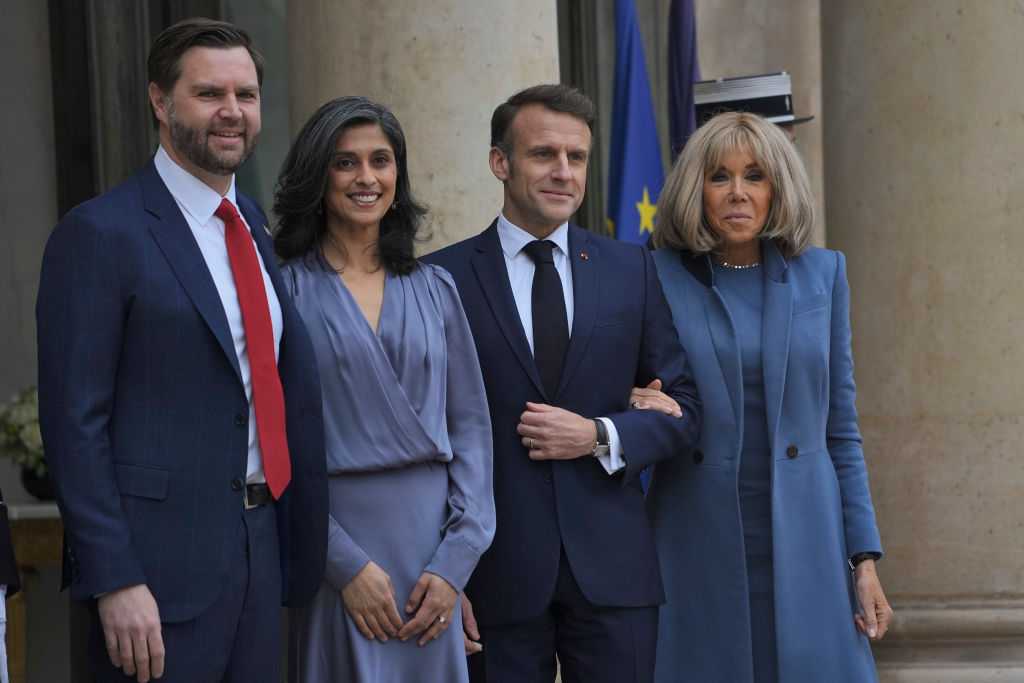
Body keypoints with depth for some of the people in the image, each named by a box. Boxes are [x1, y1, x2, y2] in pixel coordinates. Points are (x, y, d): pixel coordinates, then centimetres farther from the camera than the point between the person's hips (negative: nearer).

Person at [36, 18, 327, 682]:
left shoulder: (261, 229, 13)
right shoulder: (99, 233, -8)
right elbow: (74, 422, -12)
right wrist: (114, 582, -17)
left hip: (262, 548, 7)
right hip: (162, 557, -7)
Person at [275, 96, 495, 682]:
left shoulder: (434, 289, 10)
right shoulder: (284, 290, -1)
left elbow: (471, 425, 8)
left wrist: (455, 562, -3)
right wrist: (347, 564, -12)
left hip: (432, 546, 3)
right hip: (335, 546, -3)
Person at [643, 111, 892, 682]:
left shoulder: (822, 274, 8)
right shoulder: (658, 279, 1)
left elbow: (841, 430, 9)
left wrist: (865, 558, 3)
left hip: (803, 548, 2)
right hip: (699, 547, -1)